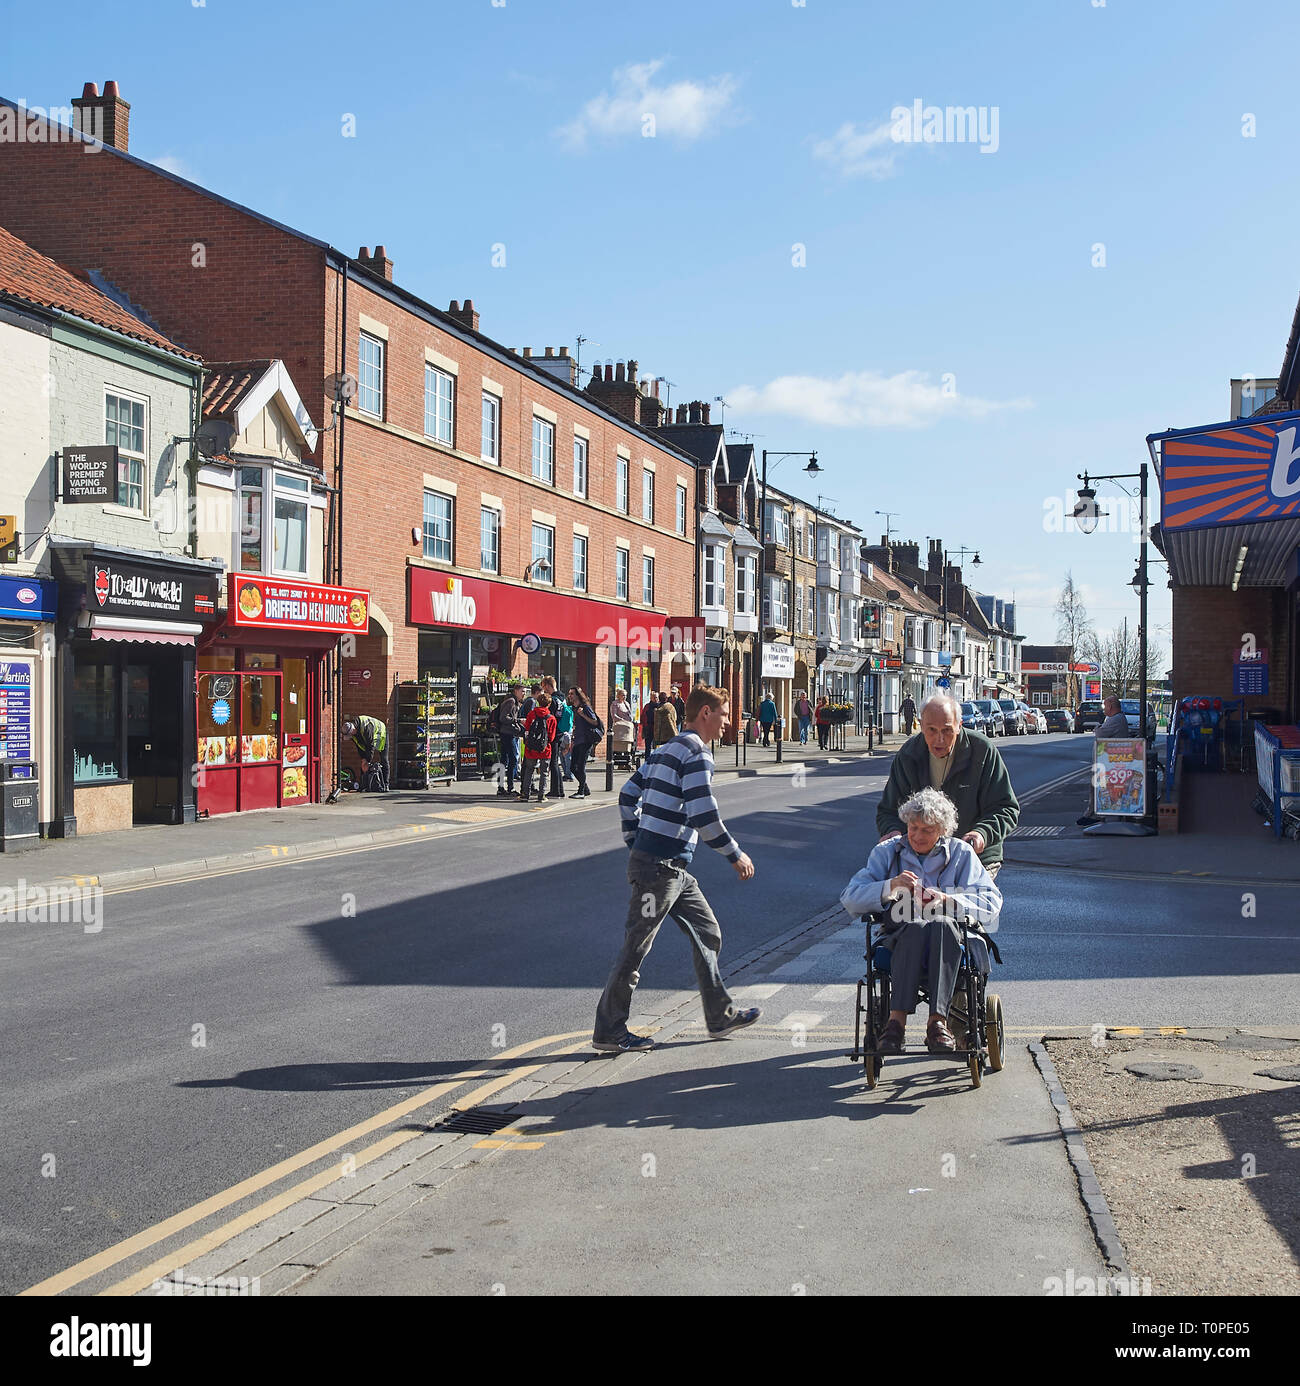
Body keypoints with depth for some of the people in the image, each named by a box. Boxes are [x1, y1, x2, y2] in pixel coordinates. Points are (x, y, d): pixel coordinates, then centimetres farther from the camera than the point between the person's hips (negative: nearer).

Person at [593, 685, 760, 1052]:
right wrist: (735, 855, -11)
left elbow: (628, 794, 18)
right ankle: (609, 1032, 6)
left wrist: (635, 844, 19)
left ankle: (720, 1016, 24)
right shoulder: (696, 753, -14)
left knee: (707, 933, 16)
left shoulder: (666, 749, 15)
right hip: (661, 867, -10)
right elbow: (703, 815, -22)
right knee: (636, 947, -2)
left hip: (673, 869, 10)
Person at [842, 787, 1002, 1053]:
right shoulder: (886, 852, 16)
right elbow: (850, 899, 5)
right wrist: (890, 887, -13)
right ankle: (897, 1020, -43)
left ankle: (937, 1020, -43)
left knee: (942, 925, -36)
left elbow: (992, 902, 4)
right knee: (917, 926, -36)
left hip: (950, 940, 0)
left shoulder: (961, 853, 15)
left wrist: (947, 900, -12)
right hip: (897, 938, 0)